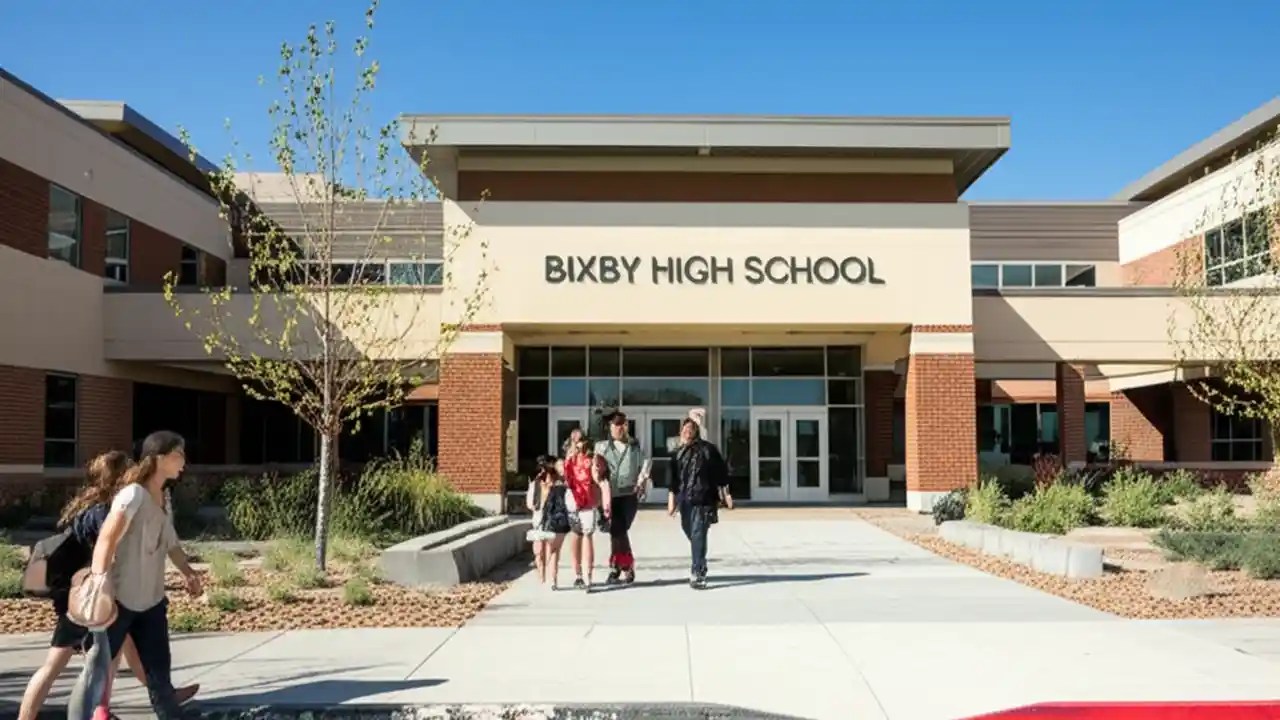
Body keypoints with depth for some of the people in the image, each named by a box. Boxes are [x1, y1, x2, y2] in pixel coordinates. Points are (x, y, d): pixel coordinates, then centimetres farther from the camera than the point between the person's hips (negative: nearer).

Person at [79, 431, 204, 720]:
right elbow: (107, 538, -27)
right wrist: (99, 578, -37)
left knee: (159, 670, 11)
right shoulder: (134, 494, -16)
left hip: (151, 601, 8)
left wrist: (188, 572, 8)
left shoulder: (163, 500, 9)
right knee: (97, 667, 3)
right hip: (118, 599, -8)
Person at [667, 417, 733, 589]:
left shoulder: (708, 449, -1)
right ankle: (699, 566, 36)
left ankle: (697, 573, -12)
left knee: (698, 535, -12)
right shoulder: (679, 453, 12)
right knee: (690, 533, 14)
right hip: (685, 500, 5)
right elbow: (673, 479, 15)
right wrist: (672, 500, 12)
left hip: (703, 499, -5)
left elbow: (721, 472, 0)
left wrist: (726, 494, -3)